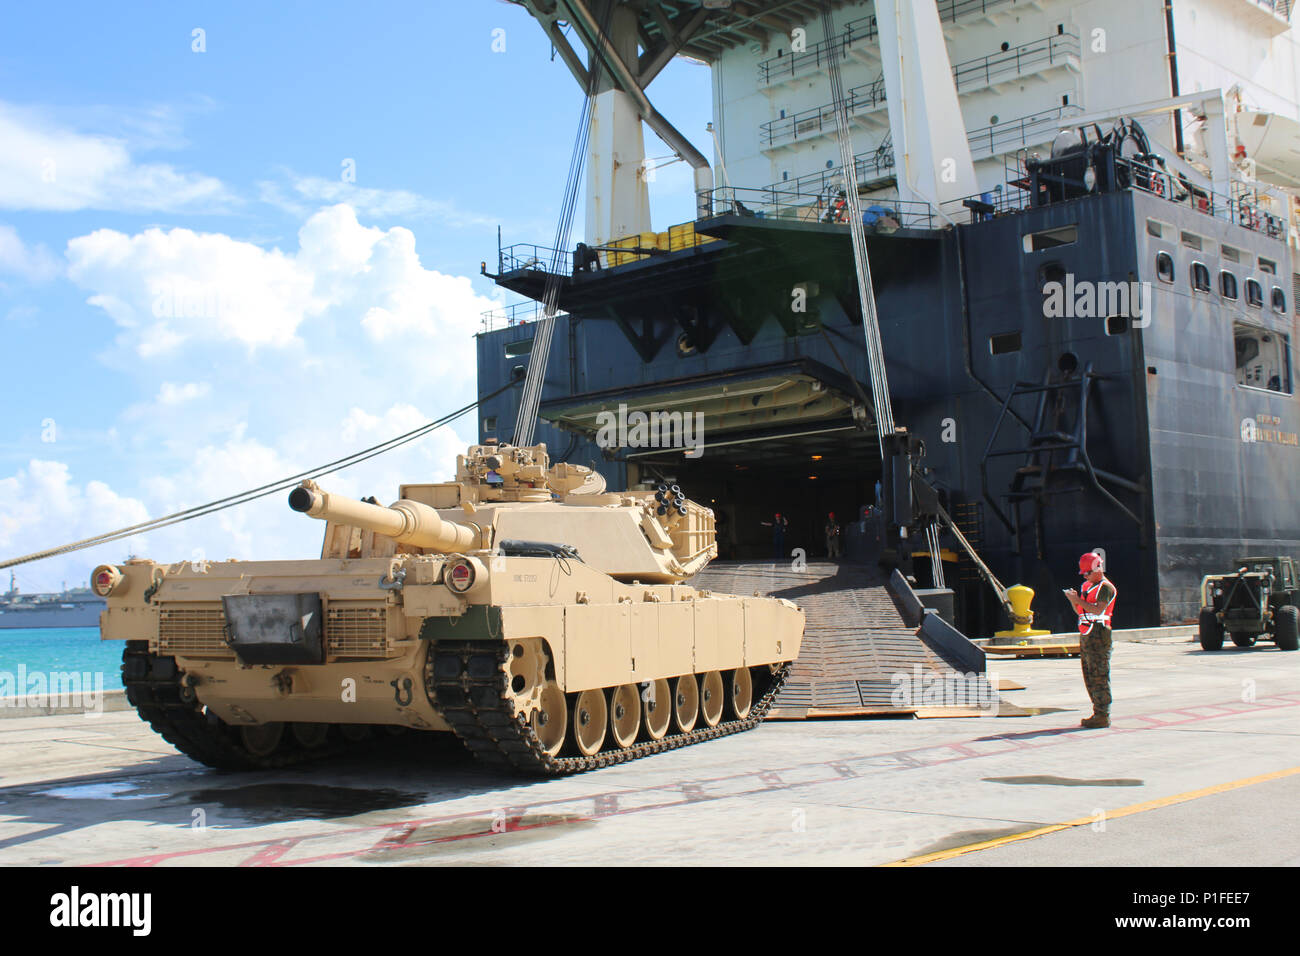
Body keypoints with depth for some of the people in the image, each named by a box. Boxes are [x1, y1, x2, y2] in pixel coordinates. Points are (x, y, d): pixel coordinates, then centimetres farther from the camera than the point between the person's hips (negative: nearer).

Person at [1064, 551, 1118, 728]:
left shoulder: (1106, 587, -8)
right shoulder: (1086, 585, 19)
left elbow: (1098, 610, -20)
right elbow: (1079, 611, 21)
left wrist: (1078, 600, -18)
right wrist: (1073, 599, 2)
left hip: (1098, 634, -9)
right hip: (1086, 634, 9)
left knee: (1099, 676, -9)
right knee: (1089, 675, 10)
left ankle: (1102, 716, -8)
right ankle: (1098, 713, 14)